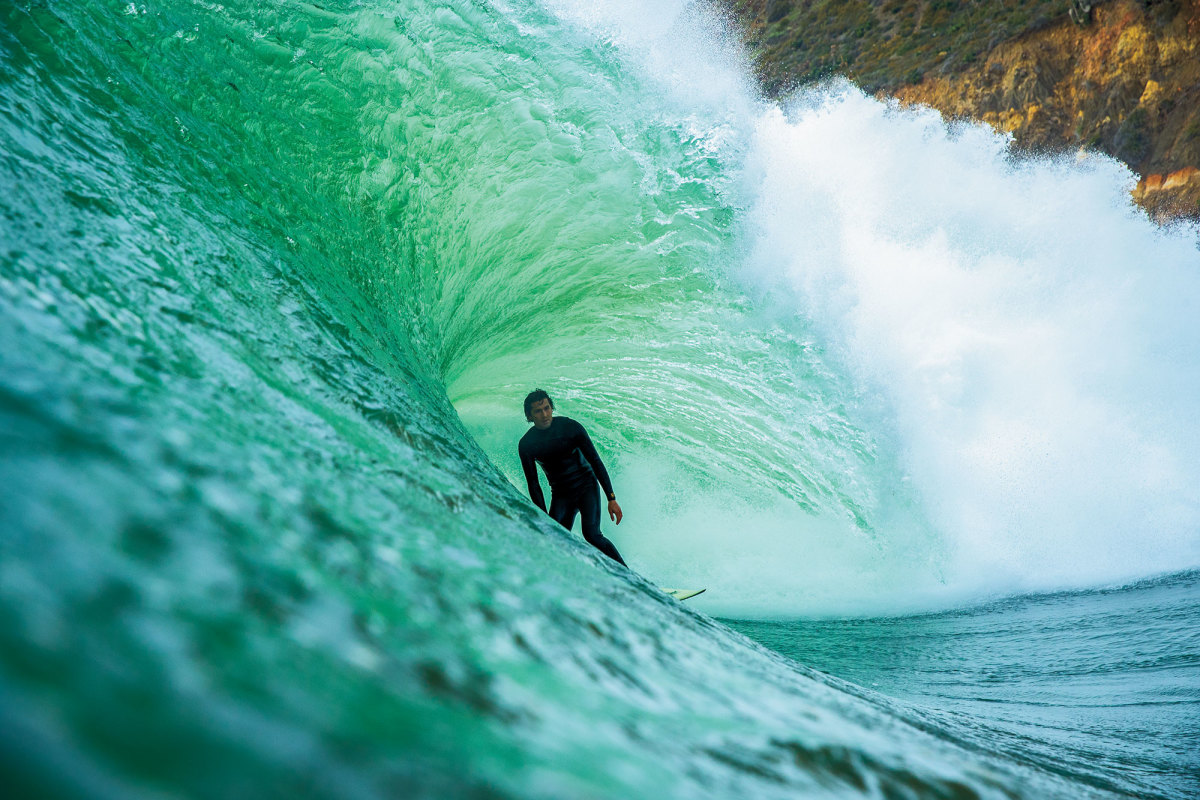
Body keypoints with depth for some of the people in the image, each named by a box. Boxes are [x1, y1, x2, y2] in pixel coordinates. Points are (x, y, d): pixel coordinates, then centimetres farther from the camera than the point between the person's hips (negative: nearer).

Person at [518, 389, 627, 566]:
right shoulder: (526, 444, -8)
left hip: (586, 486, -3)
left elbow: (595, 462, -9)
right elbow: (533, 484, -3)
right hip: (560, 494, 3)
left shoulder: (570, 427, -13)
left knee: (592, 534, -23)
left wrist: (611, 498, -13)